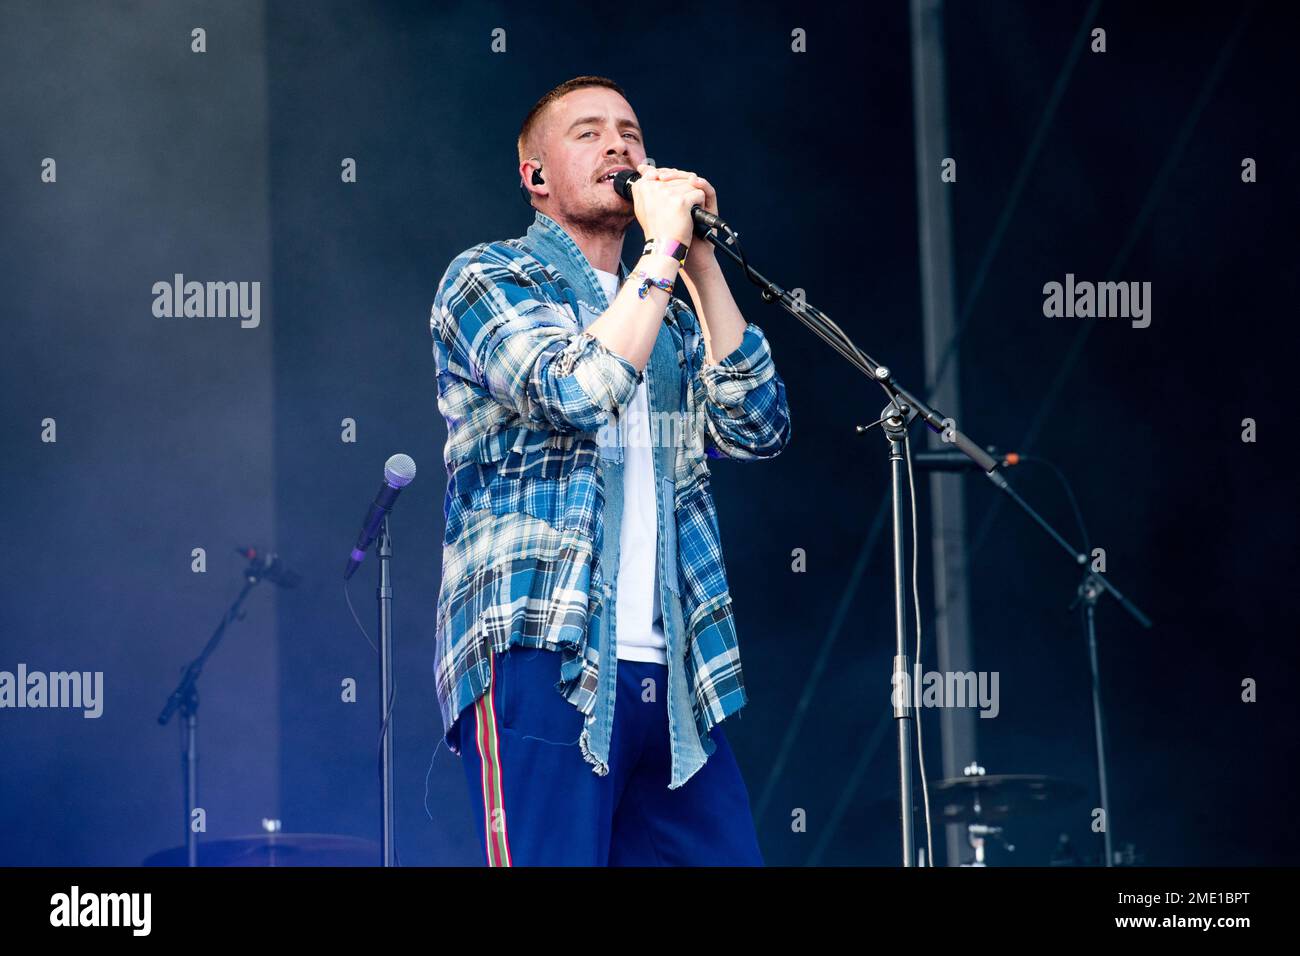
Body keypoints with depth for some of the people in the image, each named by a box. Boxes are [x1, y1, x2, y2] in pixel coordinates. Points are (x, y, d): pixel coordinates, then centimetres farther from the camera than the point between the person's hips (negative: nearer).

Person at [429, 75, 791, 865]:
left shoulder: (668, 317, 23)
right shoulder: (487, 280, 3)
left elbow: (758, 429, 7)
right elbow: (574, 392, -15)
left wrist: (702, 264, 5)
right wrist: (663, 250, -9)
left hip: (671, 676, 6)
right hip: (542, 660, -6)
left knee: (728, 851, 1)